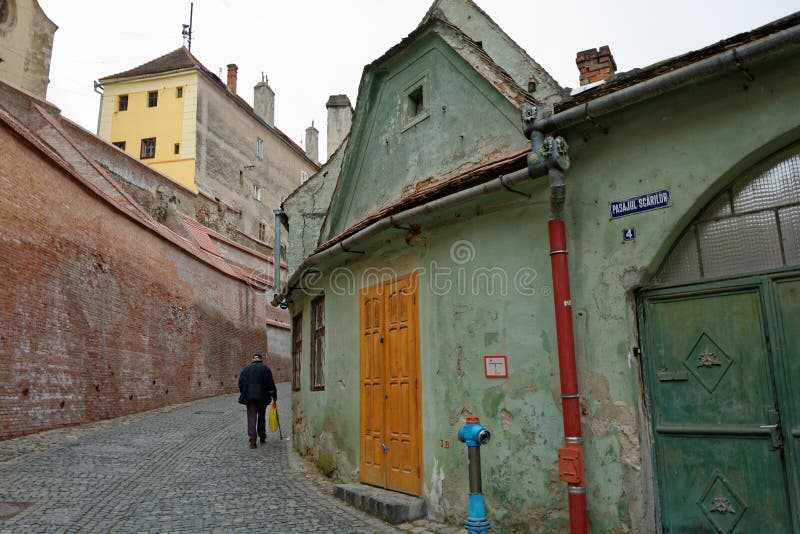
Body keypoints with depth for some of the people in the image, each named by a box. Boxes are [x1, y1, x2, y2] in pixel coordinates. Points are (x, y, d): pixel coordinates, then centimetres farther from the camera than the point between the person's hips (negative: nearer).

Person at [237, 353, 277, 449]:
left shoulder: (246, 368, 9)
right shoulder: (265, 368, 2)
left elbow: (240, 383, 6)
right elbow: (271, 384, -2)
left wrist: (244, 394, 15)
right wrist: (274, 398, 3)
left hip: (249, 397, 1)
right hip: (262, 397, 0)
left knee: (251, 418, -1)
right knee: (261, 417, 15)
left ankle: (252, 440, -12)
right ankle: (262, 437, 24)